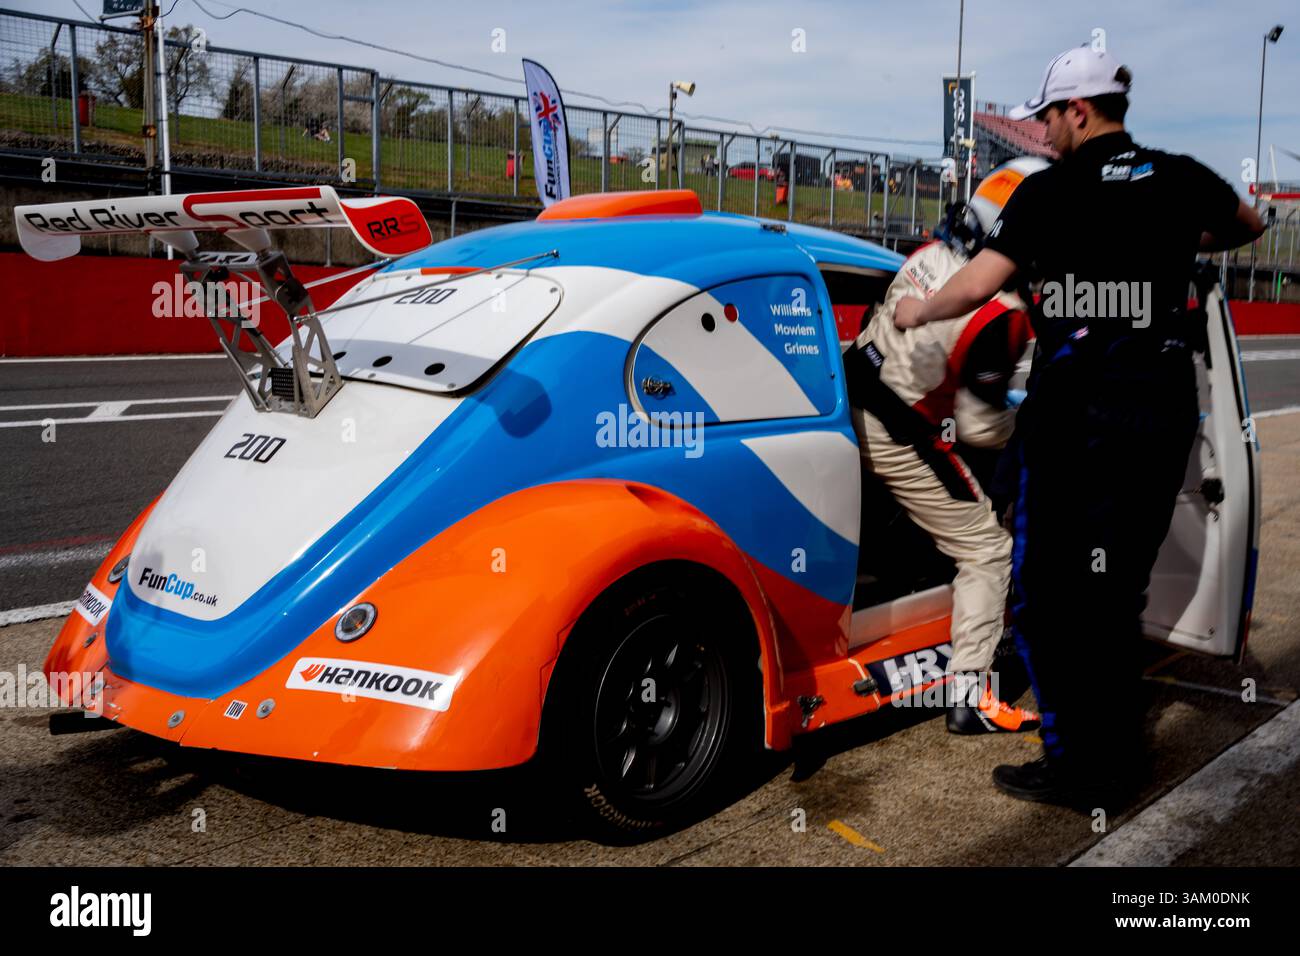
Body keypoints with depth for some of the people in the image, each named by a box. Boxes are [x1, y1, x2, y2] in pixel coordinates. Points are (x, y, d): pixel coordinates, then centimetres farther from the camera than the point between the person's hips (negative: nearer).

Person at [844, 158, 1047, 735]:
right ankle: (970, 698, 5)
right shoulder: (1001, 313, -24)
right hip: (901, 439, -8)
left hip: (854, 399, 8)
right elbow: (979, 427, -17)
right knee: (987, 553, 3)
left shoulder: (933, 253, -2)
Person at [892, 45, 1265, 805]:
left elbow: (977, 285, -12)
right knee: (1118, 590, 15)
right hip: (1160, 408, 5)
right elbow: (1249, 227, 29)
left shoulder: (1049, 190, -4)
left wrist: (918, 312, 6)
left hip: (1071, 412, -5)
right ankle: (1119, 758, 23)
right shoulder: (1183, 179, 9)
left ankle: (1075, 763, 8)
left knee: (1047, 591, 7)